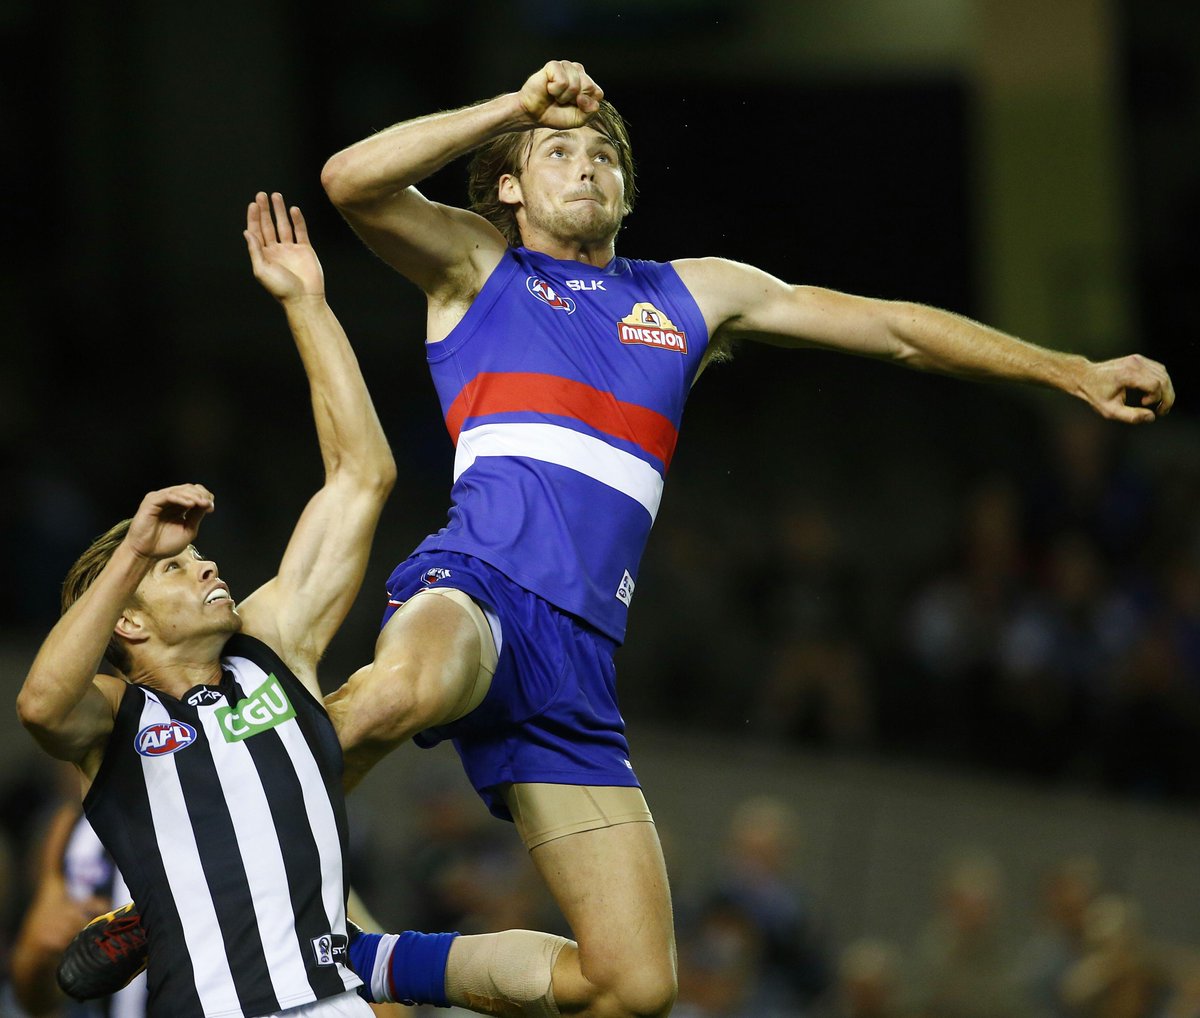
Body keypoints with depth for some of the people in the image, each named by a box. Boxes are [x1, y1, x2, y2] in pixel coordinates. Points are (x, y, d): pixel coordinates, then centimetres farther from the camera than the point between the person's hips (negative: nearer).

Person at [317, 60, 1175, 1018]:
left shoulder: (694, 294, 27)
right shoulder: (477, 266, 16)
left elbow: (894, 327, 28)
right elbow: (352, 179, -3)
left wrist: (1075, 372, 25)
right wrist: (517, 107, -4)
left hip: (580, 652, 5)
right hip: (478, 583, -5)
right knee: (406, 689, -45)